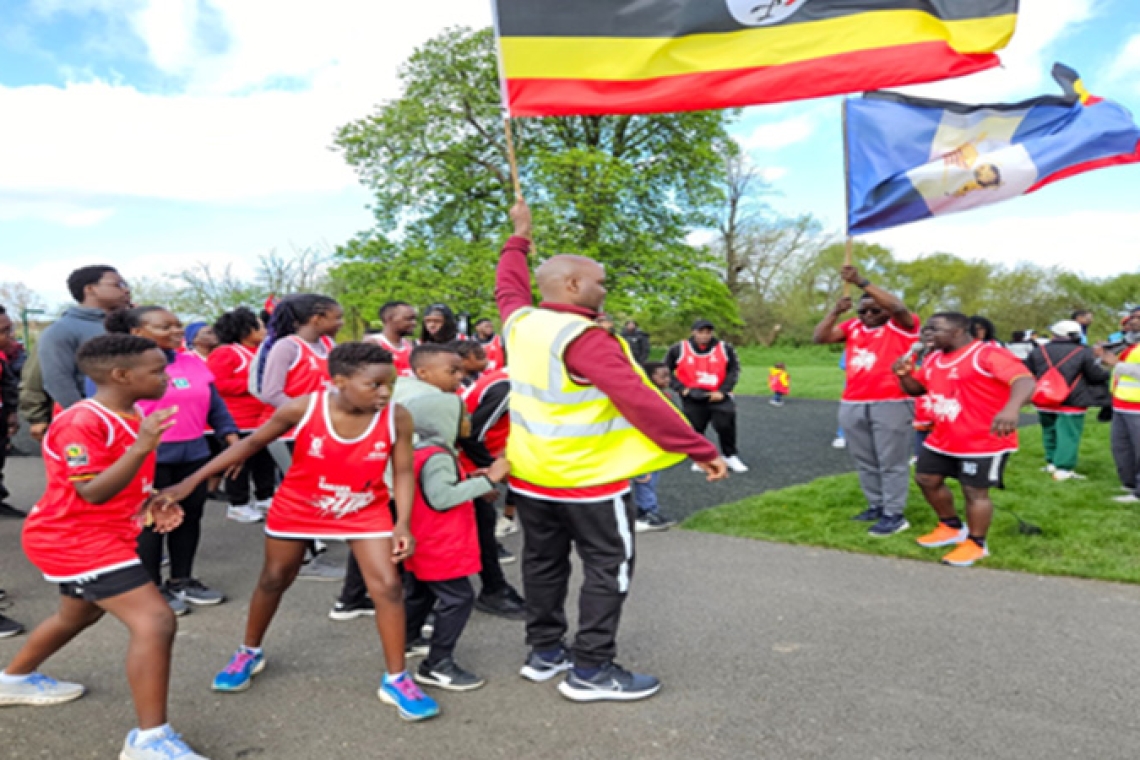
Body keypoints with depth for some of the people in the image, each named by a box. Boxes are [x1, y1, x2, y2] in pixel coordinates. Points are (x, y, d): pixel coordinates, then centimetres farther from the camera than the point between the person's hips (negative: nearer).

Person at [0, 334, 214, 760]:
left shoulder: (132, 418, 6)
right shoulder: (81, 423, -24)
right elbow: (93, 492, -30)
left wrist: (153, 502, 0)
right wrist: (143, 446, -40)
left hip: (100, 536, 11)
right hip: (76, 539, -10)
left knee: (81, 613, 32)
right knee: (156, 622, -19)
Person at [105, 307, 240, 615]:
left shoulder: (193, 363, 8)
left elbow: (215, 406, 13)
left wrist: (232, 439, 3)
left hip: (194, 454, 6)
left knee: (190, 517, 13)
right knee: (150, 523, 6)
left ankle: (182, 581, 29)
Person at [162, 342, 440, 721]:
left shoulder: (397, 417, -24)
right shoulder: (302, 408, -26)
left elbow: (403, 472, -11)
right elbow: (252, 442, -12)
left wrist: (402, 525, -20)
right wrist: (192, 481, -11)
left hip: (365, 511, 0)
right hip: (297, 508, 0)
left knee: (388, 586, -8)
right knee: (273, 580, 16)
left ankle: (395, 679, 8)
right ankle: (249, 652, 43)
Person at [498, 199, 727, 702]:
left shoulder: (519, 322, 0)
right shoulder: (584, 339, -23)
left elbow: (508, 287, 24)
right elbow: (640, 402, -28)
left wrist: (520, 237, 37)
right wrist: (700, 449, -24)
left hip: (530, 474, 8)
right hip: (587, 478, -8)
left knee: (544, 562, 17)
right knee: (608, 567, 3)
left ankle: (544, 652, 28)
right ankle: (591, 670, 8)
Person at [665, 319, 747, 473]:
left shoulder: (725, 349, -3)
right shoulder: (678, 349, -4)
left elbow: (734, 370, 0)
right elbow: (666, 371, 3)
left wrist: (723, 391, -11)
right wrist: (681, 389, -7)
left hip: (718, 396, 0)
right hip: (692, 398, 1)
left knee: (725, 424, -10)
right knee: (694, 428, 6)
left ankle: (731, 456, 11)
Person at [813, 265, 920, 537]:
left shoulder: (901, 326, -1)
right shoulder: (853, 327, 11)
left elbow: (898, 307, -22)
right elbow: (819, 337, 4)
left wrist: (862, 282, -25)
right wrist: (836, 312, -11)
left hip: (891, 404, -6)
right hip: (852, 405, 6)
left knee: (891, 462, -1)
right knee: (864, 461, 13)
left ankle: (894, 515, 5)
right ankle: (876, 506, 25)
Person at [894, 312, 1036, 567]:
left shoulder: (988, 354, -19)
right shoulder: (934, 359, 8)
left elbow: (1025, 381, -32)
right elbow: (917, 388, 21)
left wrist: (1011, 408, -53)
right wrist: (904, 373, -3)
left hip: (984, 442, -9)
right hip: (942, 439, 9)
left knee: (975, 492, 0)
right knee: (926, 480, 16)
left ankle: (976, 544, 21)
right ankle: (952, 527, 36)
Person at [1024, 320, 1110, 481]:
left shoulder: (1039, 351, 3)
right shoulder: (1083, 353, -8)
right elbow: (1097, 375, -4)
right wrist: (1106, 373, 18)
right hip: (1072, 402, -4)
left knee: (1050, 432, 17)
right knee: (1068, 435, -2)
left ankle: (1051, 463, 22)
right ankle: (1063, 469, -5)